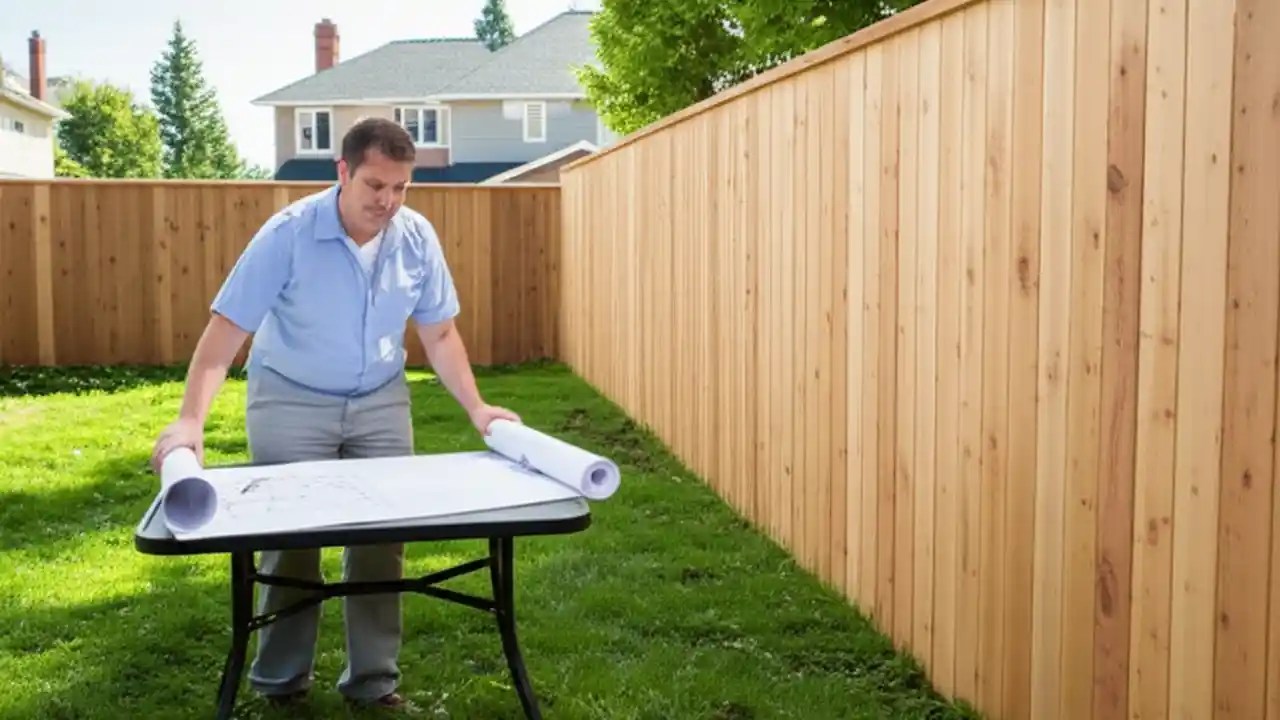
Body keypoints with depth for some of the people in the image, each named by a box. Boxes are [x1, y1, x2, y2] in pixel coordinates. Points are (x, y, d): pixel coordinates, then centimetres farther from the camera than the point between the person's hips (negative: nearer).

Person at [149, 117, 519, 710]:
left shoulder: (418, 237, -9)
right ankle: (280, 680, 21)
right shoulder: (288, 233, -21)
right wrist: (191, 419, -32)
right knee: (290, 539, 2)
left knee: (382, 540, 2)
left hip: (380, 401, 3)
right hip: (291, 400, -3)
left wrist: (476, 407, -7)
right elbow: (226, 329, -22)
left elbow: (438, 333, 1)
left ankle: (374, 680, 15)